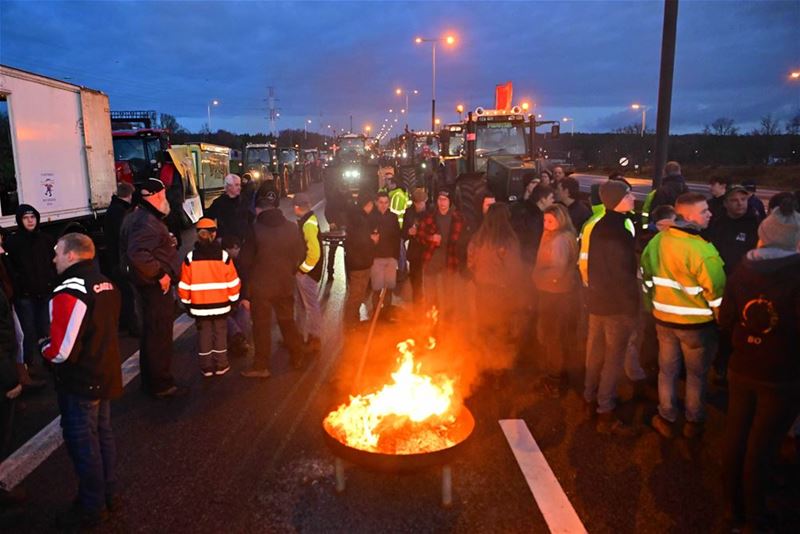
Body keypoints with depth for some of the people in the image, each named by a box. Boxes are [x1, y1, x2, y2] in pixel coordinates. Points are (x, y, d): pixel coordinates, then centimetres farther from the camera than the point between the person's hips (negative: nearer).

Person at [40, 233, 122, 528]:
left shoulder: (69, 292, -24)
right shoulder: (105, 284, 5)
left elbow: (61, 351, -25)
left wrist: (43, 346, -5)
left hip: (79, 382, -8)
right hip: (105, 375, 8)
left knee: (82, 442, 6)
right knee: (103, 434, 19)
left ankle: (92, 508, 21)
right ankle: (108, 494, 34)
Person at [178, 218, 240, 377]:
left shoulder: (190, 257, -7)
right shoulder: (223, 255, -8)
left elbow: (184, 285, -3)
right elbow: (233, 282, -5)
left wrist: (187, 303, 10)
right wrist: (233, 300, 8)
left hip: (199, 306, 0)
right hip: (221, 305, 0)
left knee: (204, 335, 9)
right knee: (220, 334, 11)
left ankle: (206, 368, 14)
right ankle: (221, 366, 16)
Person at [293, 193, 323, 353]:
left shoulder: (308, 224, -23)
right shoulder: (306, 221, 7)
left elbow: (314, 252, -29)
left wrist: (303, 268, -18)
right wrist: (300, 268, 13)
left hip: (307, 272, -10)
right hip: (302, 271, 10)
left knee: (311, 306, 2)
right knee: (303, 305, 20)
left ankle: (315, 340, 13)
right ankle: (300, 335, 34)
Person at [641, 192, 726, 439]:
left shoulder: (656, 242, -5)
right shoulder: (703, 251, -25)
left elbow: (646, 278, 7)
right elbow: (716, 292, -19)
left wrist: (653, 307, 20)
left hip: (663, 319, 5)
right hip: (697, 323, -5)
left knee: (667, 369, 19)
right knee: (696, 373, 15)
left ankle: (666, 418, 29)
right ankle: (694, 421, 30)